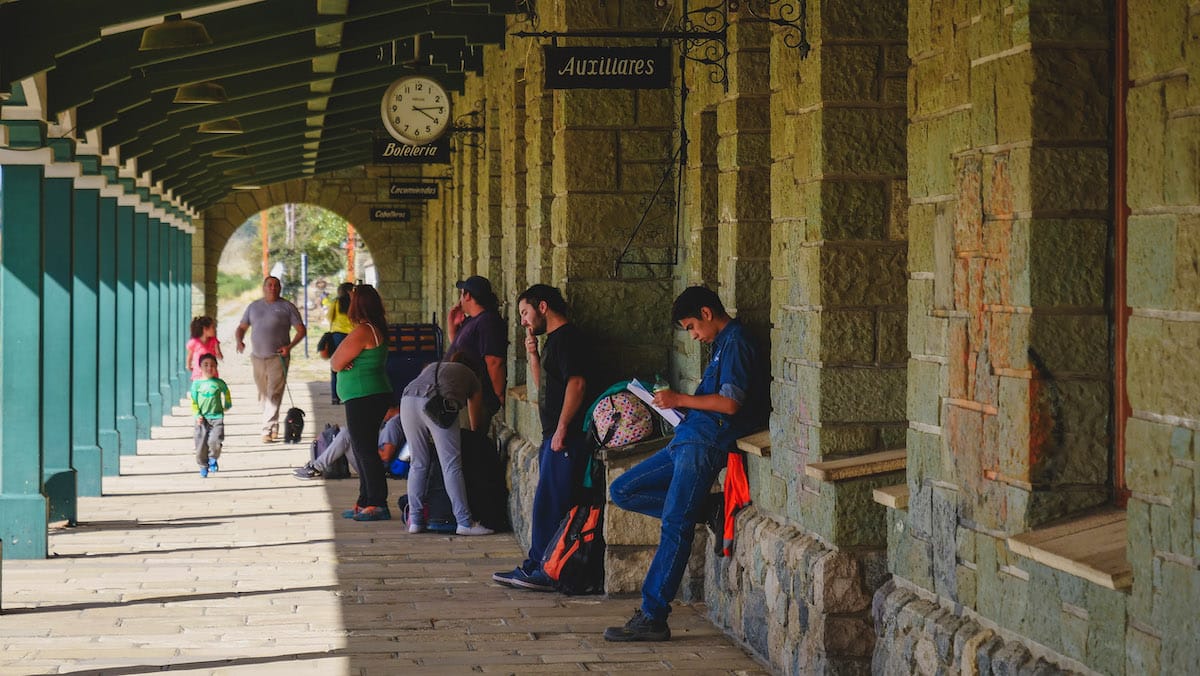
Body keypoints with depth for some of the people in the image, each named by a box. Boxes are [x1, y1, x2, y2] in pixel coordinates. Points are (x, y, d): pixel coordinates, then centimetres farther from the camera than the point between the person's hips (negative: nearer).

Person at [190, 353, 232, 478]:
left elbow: (226, 392, 23)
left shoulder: (219, 383, 1)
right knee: (201, 444, 1)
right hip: (202, 419, 1)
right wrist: (197, 415, -10)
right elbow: (194, 402, 1)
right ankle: (203, 466, 21)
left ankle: (213, 458, 14)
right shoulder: (197, 384, 0)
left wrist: (227, 405, 20)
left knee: (215, 441, -17)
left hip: (217, 417, 0)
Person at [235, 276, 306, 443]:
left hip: (278, 357, -4)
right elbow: (241, 328, 18)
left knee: (274, 395, -13)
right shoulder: (254, 306, 14)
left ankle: (268, 430, -18)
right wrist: (239, 341, -4)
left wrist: (290, 346, -12)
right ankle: (274, 427, 20)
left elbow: (301, 329, 3)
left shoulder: (287, 307, 3)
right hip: (257, 357, 4)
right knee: (264, 395, 8)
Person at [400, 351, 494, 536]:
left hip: (408, 398, 4)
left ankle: (415, 521, 15)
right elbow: (475, 424, 35)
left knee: (418, 464, 14)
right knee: (452, 465, -1)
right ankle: (465, 522, -4)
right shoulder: (471, 377, 31)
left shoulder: (431, 368, 40)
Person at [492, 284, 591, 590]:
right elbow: (543, 384, 26)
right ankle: (535, 567, 17)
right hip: (553, 437, 11)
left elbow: (576, 383, -22)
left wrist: (562, 428, -23)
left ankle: (548, 573, -7)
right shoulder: (554, 340, 19)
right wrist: (533, 353, 12)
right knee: (545, 505, 13)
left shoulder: (567, 338, -12)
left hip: (565, 438, -11)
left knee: (549, 505, -9)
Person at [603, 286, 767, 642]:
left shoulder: (735, 343, -9)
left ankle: (653, 617, -15)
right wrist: (677, 402, 12)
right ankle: (699, 509, 0)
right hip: (688, 441, 11)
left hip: (704, 444, -11)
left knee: (674, 525, -14)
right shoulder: (723, 345, 21)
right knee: (622, 491, 8)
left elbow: (729, 403, -19)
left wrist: (680, 399, -9)